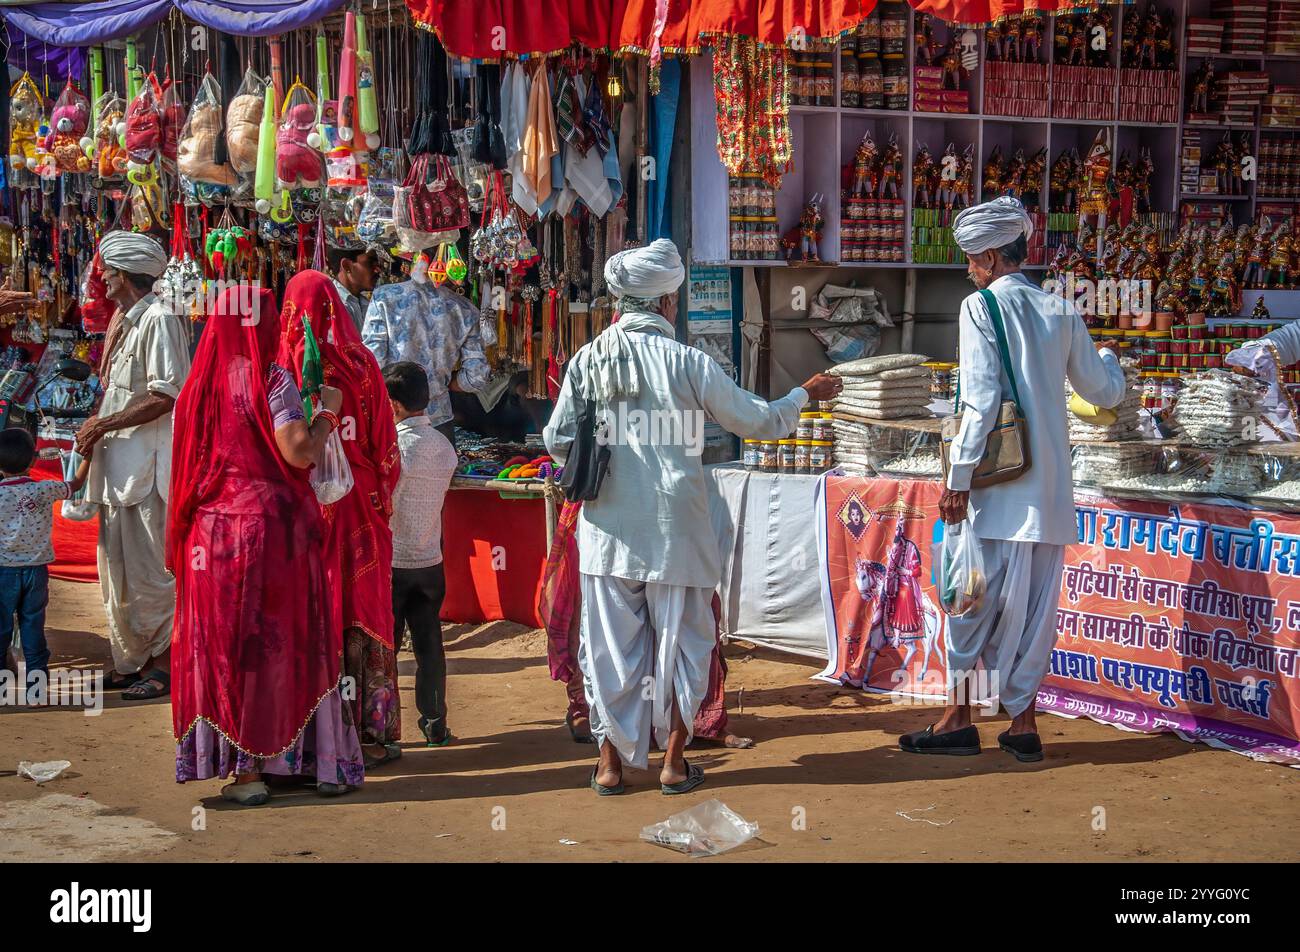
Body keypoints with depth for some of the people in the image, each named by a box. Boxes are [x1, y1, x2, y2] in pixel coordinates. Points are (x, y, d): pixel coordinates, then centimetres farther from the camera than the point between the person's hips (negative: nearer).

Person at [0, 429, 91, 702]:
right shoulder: (45, 490, -6)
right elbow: (76, 483, 9)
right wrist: (87, 454, 18)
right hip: (36, 570, 2)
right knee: (34, 629, 8)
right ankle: (36, 689, 10)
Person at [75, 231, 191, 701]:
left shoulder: (159, 319, -13)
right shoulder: (126, 321, 17)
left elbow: (165, 397, -20)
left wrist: (103, 425, -16)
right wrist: (98, 426, 5)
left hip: (146, 464, -10)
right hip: (118, 465, 10)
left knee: (146, 569, -5)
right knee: (117, 567, 14)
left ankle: (162, 662, 4)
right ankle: (129, 661, 22)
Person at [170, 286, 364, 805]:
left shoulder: (200, 383, 6)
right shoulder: (272, 379, -8)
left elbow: (190, 461, 10)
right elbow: (299, 452, -17)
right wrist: (327, 411, -2)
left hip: (212, 527, 4)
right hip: (274, 526, -4)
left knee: (224, 645, 6)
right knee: (288, 641, 4)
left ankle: (242, 768, 8)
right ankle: (319, 760, 11)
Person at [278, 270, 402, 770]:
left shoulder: (285, 368, -7)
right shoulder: (362, 363, -1)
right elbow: (386, 447, 2)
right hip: (360, 506, 2)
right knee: (365, 615, 8)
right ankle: (374, 731, 11)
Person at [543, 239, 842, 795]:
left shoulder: (588, 360, 1)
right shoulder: (687, 362, -7)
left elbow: (558, 440, 4)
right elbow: (756, 420, 2)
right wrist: (805, 394, 19)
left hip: (608, 528, 3)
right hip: (674, 529, -2)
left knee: (611, 644, 9)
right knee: (680, 641, 10)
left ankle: (610, 763, 14)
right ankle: (673, 761, 15)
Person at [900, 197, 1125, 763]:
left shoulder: (980, 307, -6)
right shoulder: (1060, 312, 10)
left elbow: (981, 400, -14)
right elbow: (1105, 392, 18)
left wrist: (957, 478, -11)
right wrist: (1107, 359, 41)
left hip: (998, 484, -5)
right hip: (1049, 487, 5)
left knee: (973, 595, 3)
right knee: (1034, 603, 8)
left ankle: (959, 716, 6)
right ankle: (1022, 721, 12)